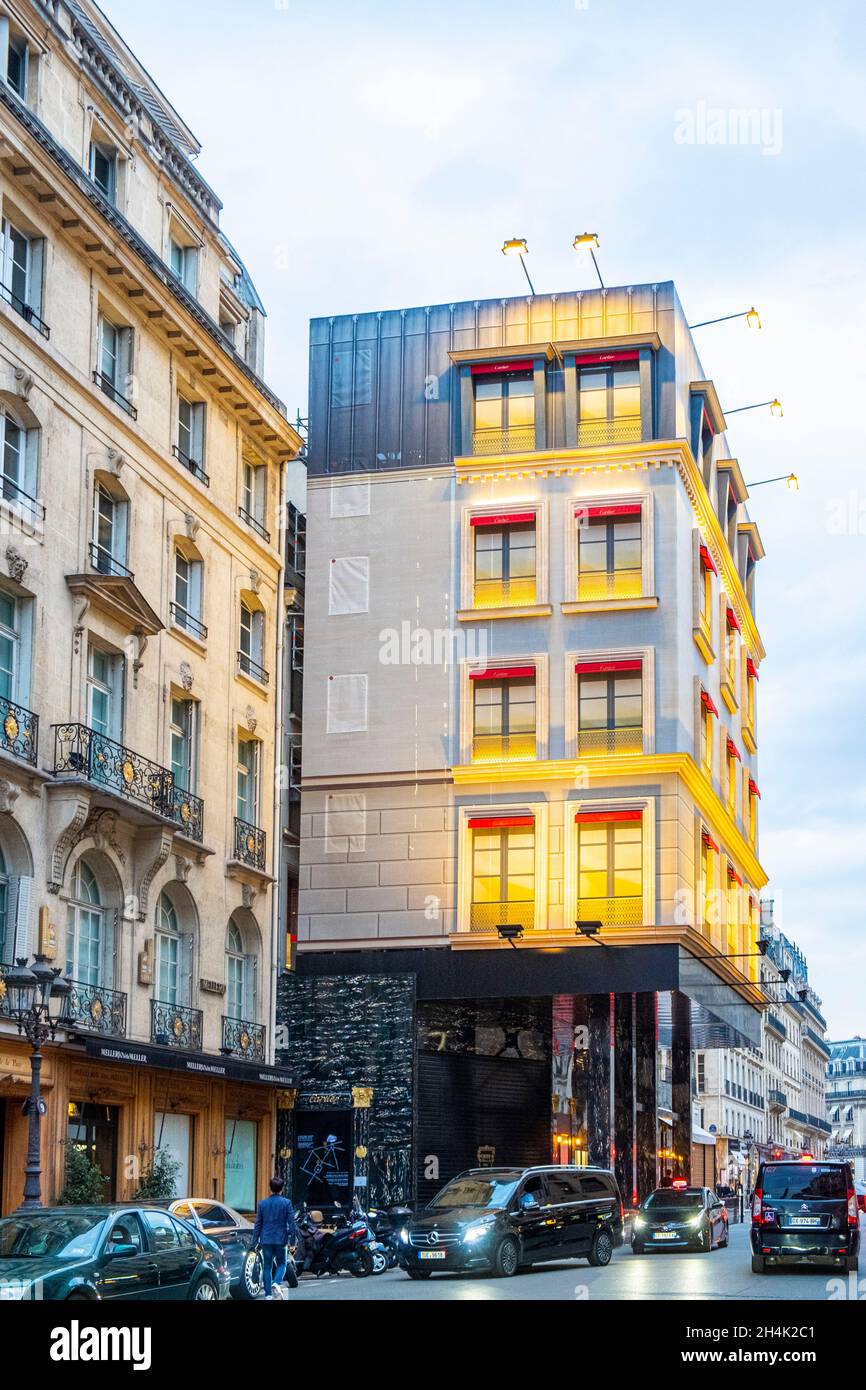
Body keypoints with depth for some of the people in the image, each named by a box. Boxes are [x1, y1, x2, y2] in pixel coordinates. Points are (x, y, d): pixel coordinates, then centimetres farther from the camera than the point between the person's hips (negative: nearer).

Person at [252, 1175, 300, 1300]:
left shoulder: (262, 1203, 3)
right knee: (281, 1264, 12)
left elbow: (258, 1224, 7)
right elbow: (292, 1222, -5)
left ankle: (268, 1294, 6)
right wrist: (293, 1239, 2)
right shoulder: (286, 1203, -5)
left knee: (267, 1267, 9)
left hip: (266, 1239, 2)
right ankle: (276, 1283, -14)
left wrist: (255, 1241, 12)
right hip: (281, 1239, -2)